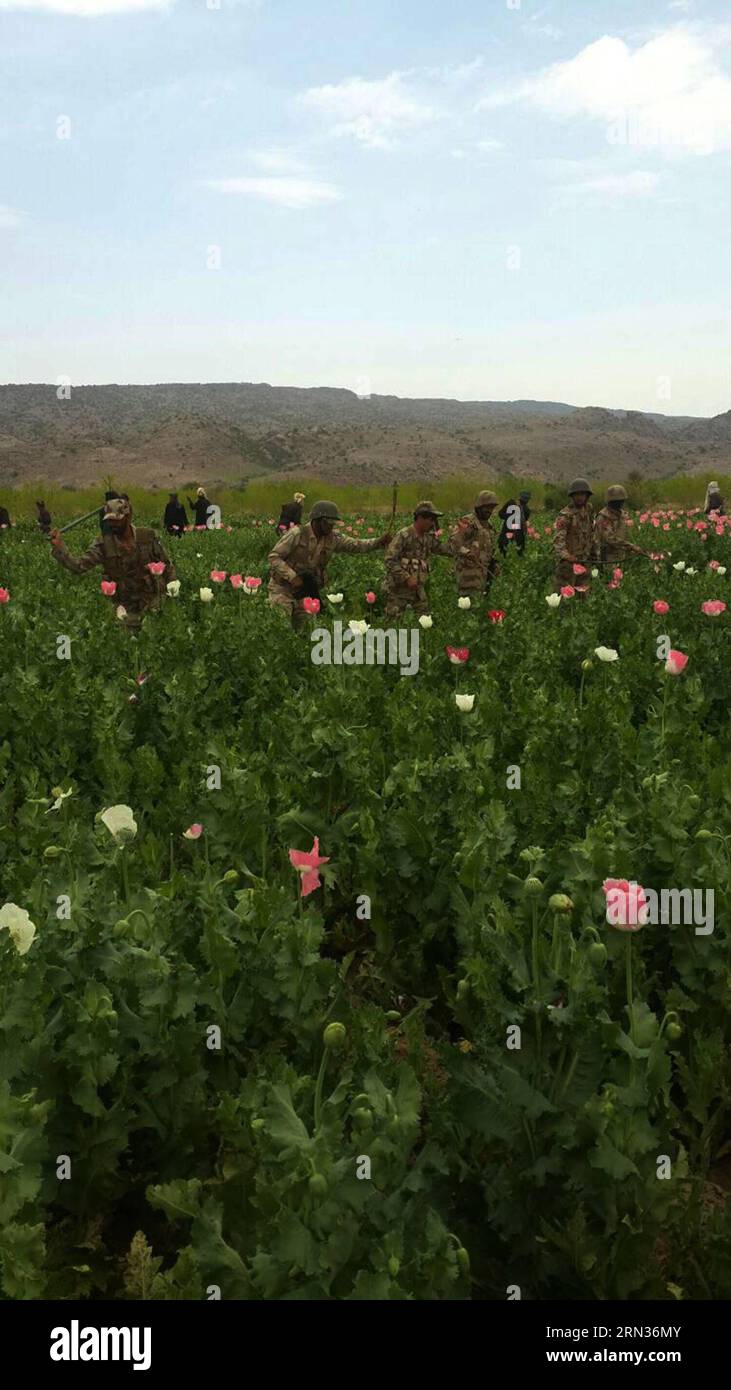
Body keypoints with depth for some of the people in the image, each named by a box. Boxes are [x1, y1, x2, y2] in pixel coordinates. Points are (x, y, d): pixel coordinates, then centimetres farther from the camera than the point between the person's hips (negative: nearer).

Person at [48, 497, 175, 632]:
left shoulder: (147, 536, -9)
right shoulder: (103, 544, -10)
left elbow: (164, 563, 4)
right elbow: (80, 565, -17)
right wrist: (58, 547, -28)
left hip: (152, 602, 0)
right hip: (127, 608, 0)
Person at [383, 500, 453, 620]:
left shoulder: (429, 537, 6)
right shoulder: (403, 536, -18)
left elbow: (445, 549, 15)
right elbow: (390, 560, -21)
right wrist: (407, 578, -24)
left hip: (418, 588, 7)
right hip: (399, 588, -7)